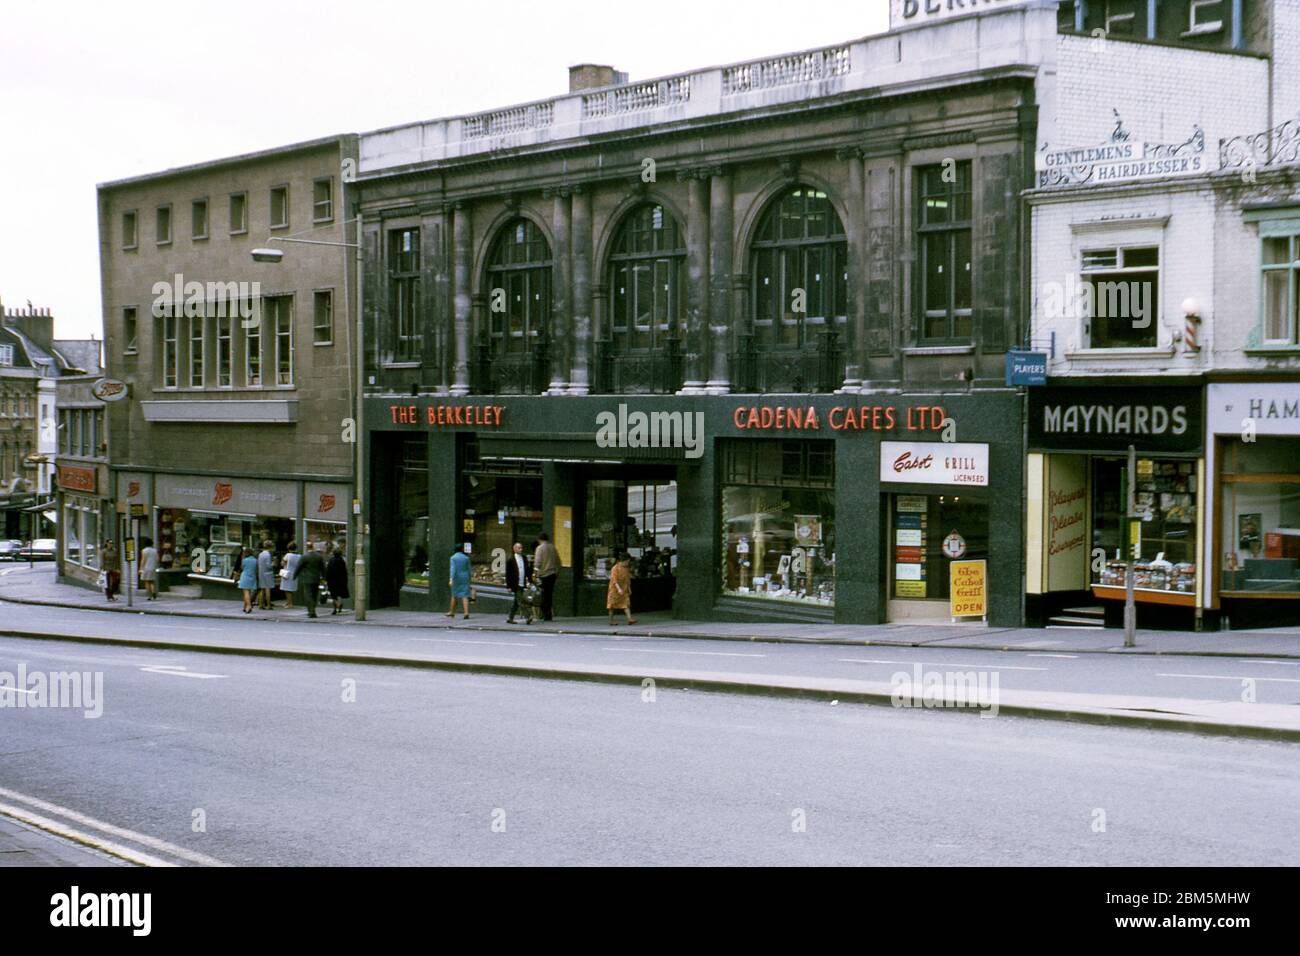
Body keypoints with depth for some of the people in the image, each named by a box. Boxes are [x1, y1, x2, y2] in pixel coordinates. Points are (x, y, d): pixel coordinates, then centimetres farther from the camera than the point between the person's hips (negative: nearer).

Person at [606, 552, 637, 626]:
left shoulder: (627, 568, 8)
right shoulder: (615, 568, -14)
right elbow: (614, 580, -21)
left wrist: (629, 589, 17)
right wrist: (619, 588, -30)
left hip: (624, 590, 6)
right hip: (615, 589, -6)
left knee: (626, 604, -8)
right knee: (612, 606, 3)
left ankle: (630, 619, -18)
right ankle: (611, 621, 11)